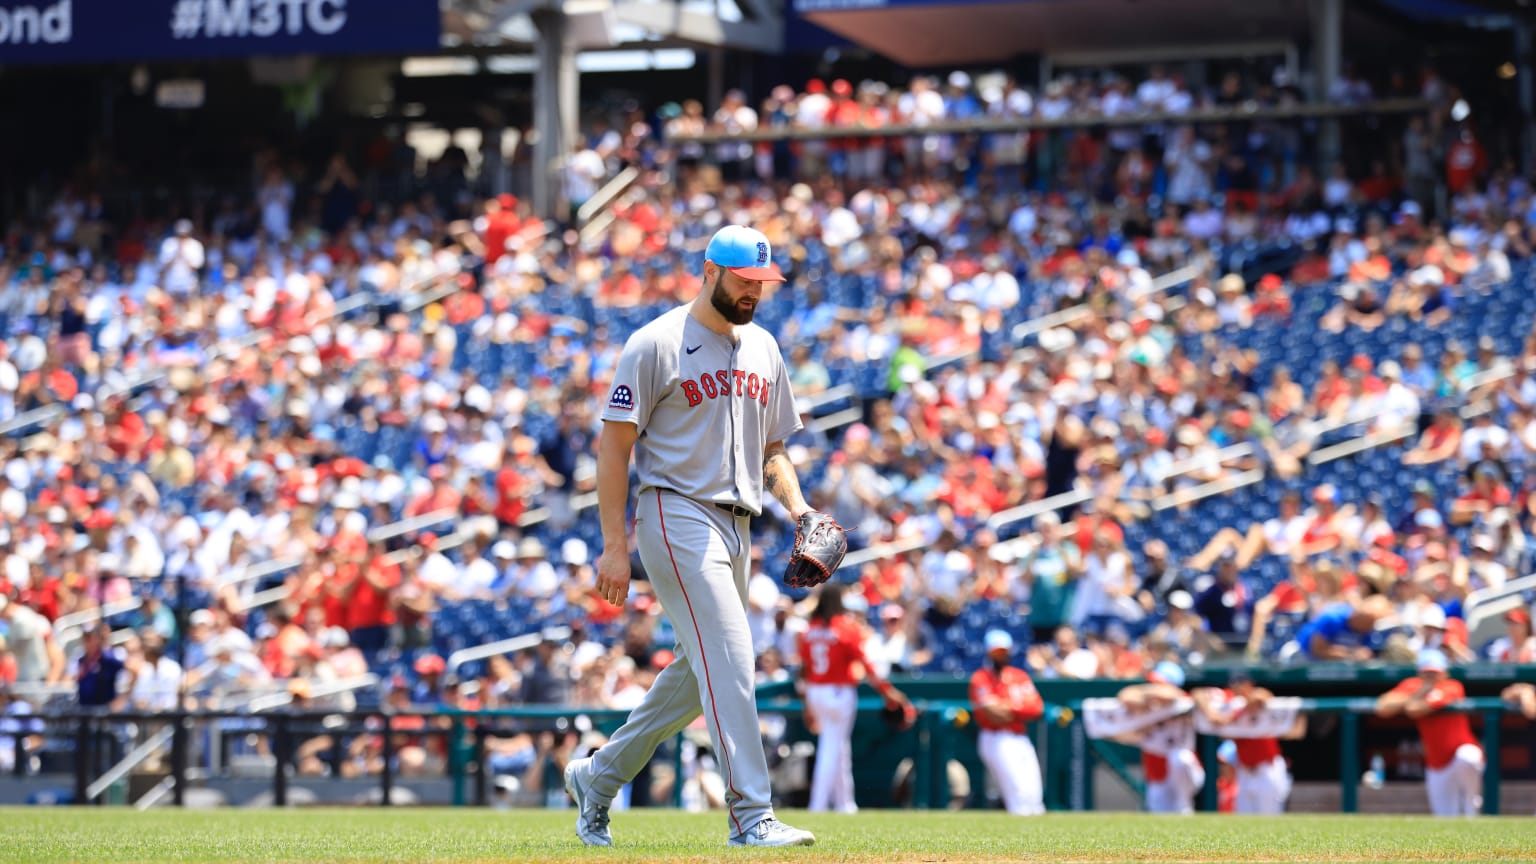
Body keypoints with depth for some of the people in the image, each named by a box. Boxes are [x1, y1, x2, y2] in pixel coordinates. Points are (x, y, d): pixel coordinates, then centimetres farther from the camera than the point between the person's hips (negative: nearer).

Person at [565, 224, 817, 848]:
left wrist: (795, 505, 2)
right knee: (729, 657, -17)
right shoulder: (656, 344, -7)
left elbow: (771, 447, 23)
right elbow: (614, 447, -8)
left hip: (735, 526, 8)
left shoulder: (763, 349, 15)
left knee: (699, 671, 13)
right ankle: (751, 816, -18)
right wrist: (615, 546, -13)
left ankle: (598, 778, 28)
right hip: (677, 514, -8)